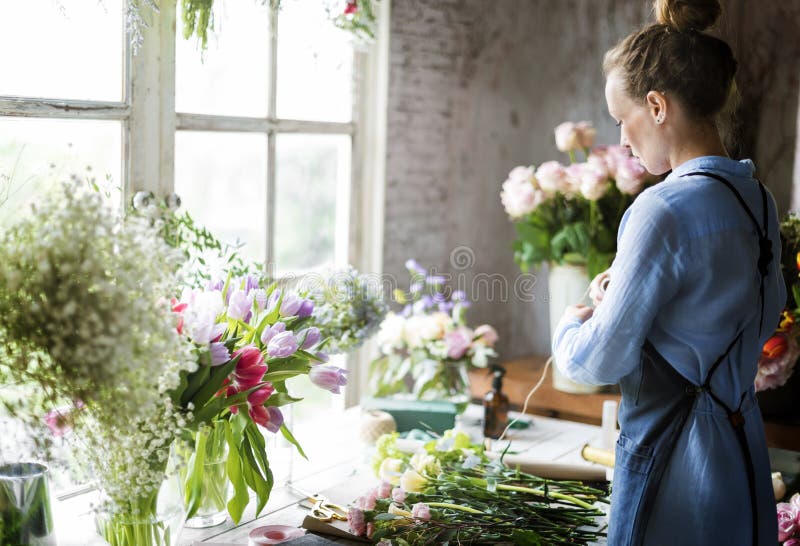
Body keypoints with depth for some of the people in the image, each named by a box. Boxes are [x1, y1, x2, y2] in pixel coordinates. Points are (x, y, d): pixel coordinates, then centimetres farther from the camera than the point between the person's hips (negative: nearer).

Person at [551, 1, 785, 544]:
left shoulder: (664, 209, -21)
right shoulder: (758, 199, 4)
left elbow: (600, 362, -20)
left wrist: (570, 324, 3)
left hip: (674, 461, -8)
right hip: (744, 453, 9)